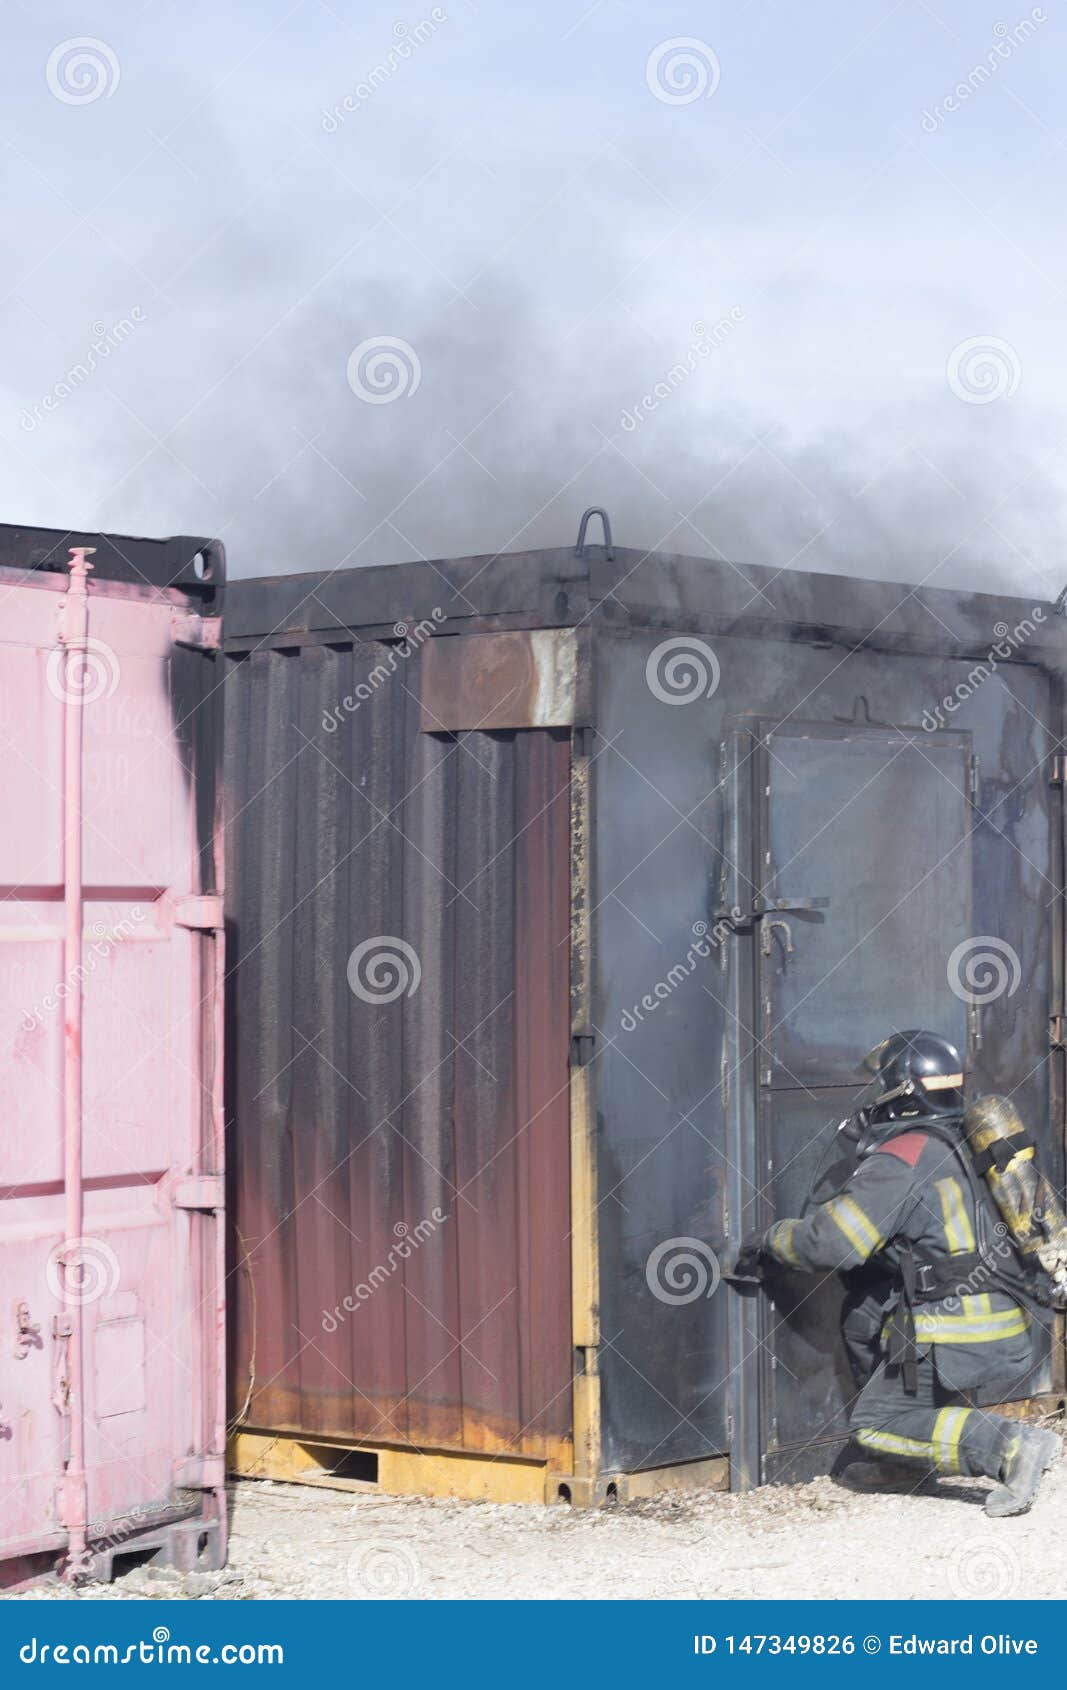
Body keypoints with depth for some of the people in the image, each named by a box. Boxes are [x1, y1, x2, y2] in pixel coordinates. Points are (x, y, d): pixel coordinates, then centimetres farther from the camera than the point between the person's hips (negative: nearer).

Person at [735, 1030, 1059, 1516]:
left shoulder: (903, 1159, -12)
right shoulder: (960, 1147, 16)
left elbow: (831, 1242, -15)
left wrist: (766, 1243, 1)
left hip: (955, 1340, -9)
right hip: (1003, 1333, 9)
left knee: (872, 1424, 1)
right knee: (864, 1315, 23)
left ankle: (1011, 1446, -16)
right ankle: (903, 1459, 21)